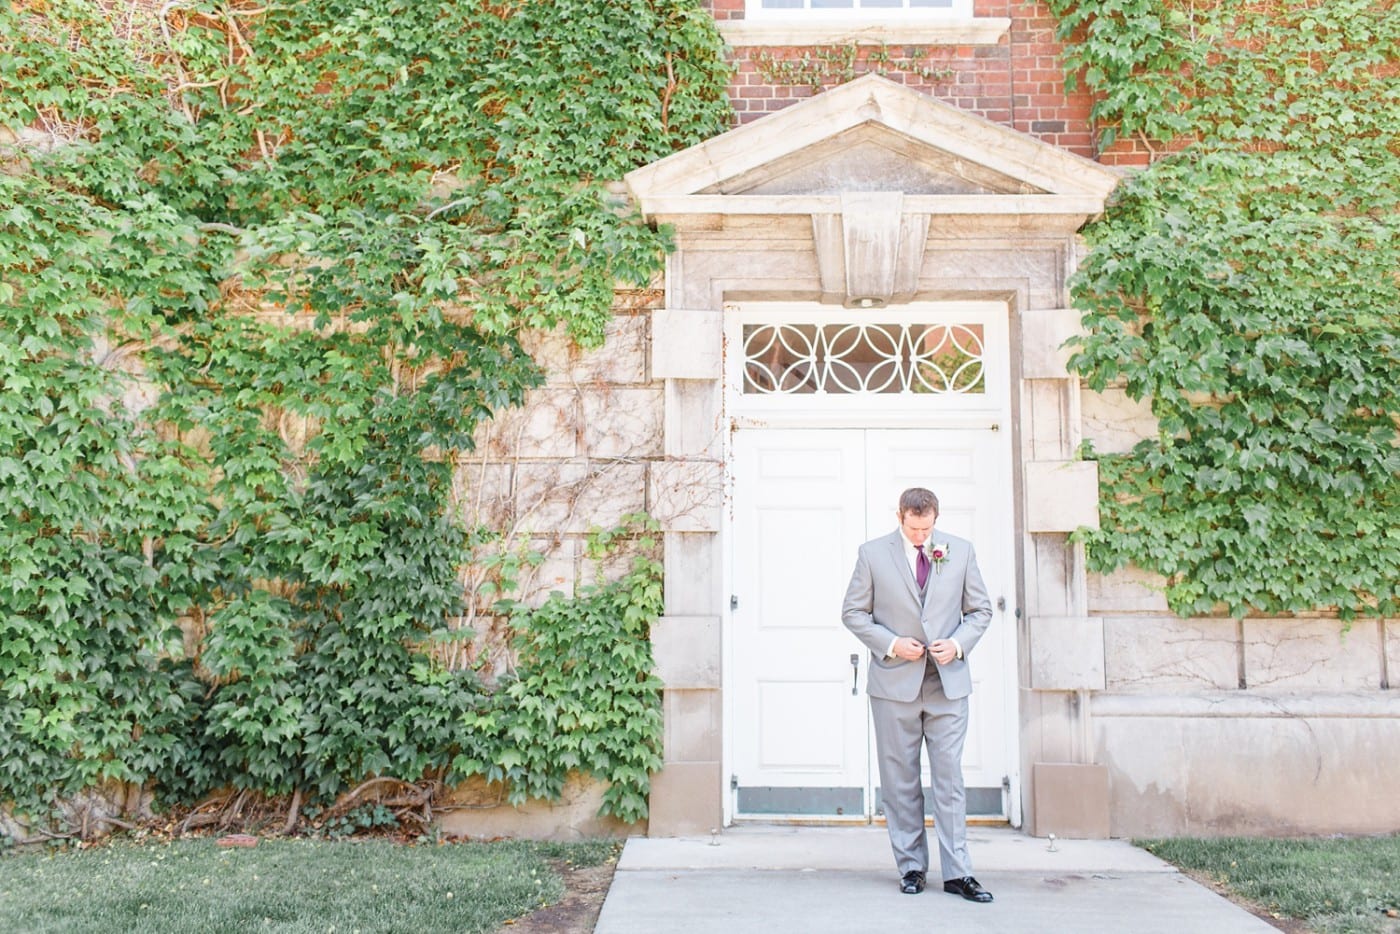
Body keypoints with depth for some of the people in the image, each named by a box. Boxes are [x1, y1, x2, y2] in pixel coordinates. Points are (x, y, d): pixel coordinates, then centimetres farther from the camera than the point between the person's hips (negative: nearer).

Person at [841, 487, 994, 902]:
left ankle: (957, 873, 4)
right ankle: (911, 867, 16)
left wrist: (958, 644, -7)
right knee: (900, 780, 6)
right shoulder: (872, 553, 1)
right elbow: (853, 612, 3)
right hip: (894, 682, -1)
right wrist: (891, 644, -10)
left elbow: (980, 610, 11)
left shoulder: (961, 551, 6)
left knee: (950, 777, -1)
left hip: (948, 682, 1)